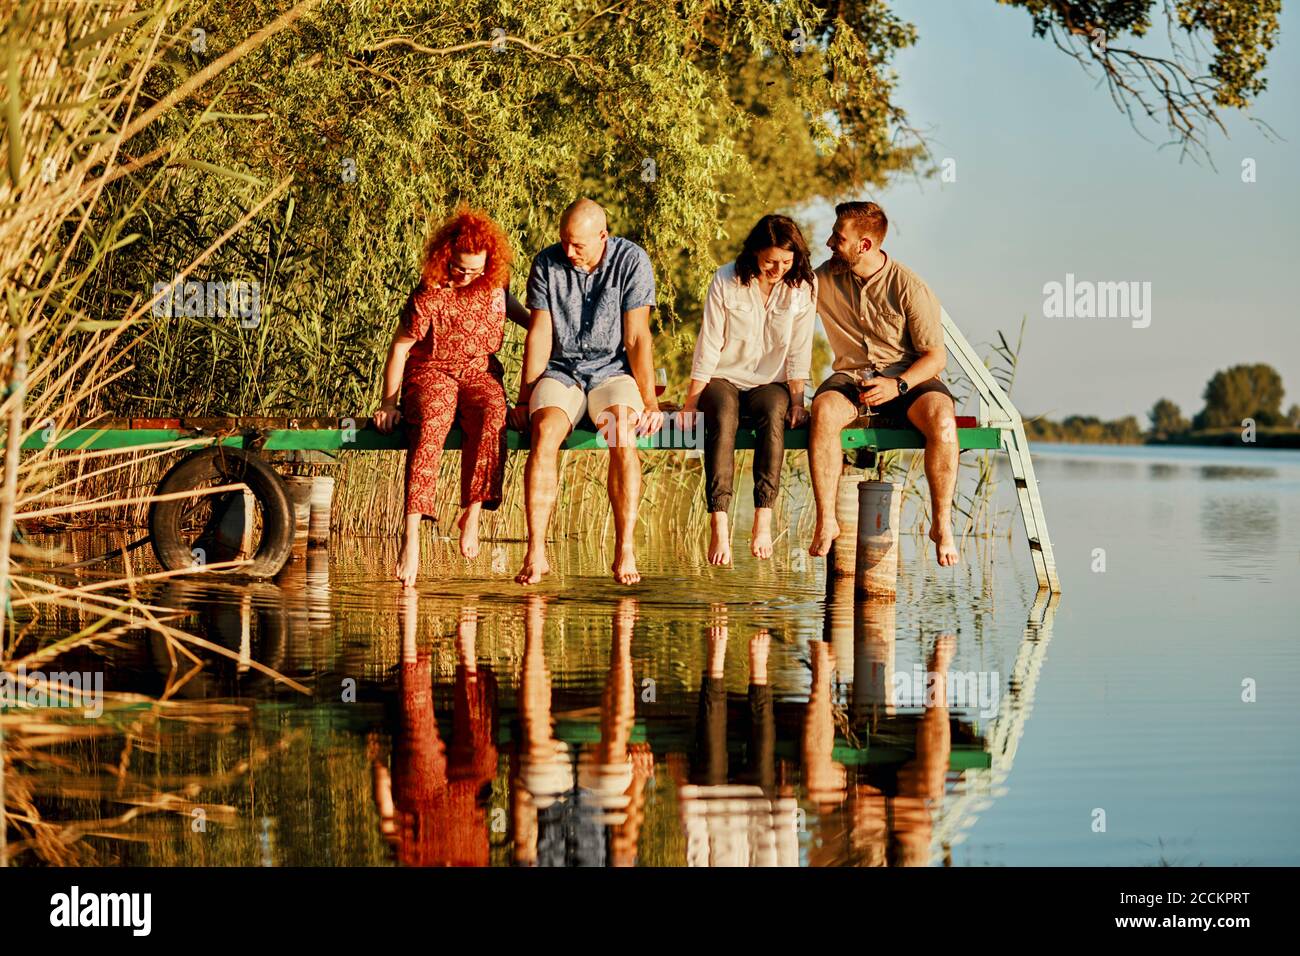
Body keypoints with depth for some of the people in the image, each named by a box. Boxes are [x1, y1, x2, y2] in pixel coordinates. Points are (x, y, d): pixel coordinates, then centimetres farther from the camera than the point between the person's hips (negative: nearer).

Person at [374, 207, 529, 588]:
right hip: (432, 372, -4)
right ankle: (412, 531, -45)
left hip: (480, 371, 4)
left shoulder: (493, 284, 5)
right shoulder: (428, 296, -9)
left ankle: (472, 513, -31)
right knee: (429, 427, -37)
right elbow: (399, 348, -4)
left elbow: (507, 303, 29)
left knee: (493, 414, -34)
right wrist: (389, 402, -8)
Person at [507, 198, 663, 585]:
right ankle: (535, 552, -32)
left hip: (613, 370, -1)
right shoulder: (546, 264, 0)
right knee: (544, 432, -30)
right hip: (561, 372, 1)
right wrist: (524, 398, -2)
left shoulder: (632, 261, -6)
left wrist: (649, 402, -13)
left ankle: (625, 552, -31)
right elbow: (539, 335, 2)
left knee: (623, 436, -32)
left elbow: (637, 338, -7)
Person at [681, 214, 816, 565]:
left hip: (769, 382, 1)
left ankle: (763, 520, -37)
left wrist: (797, 401, -7)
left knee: (774, 413, -34)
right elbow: (708, 346, -6)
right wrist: (691, 401, -7)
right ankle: (719, 526, -43)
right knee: (722, 417, -35)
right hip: (723, 378, -1)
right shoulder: (726, 281, -9)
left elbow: (799, 352, -1)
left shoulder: (804, 286, -5)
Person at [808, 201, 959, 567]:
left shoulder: (910, 288, -7)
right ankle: (826, 520, -32)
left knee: (941, 418, -35)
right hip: (851, 377, 2)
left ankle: (942, 524, -22)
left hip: (906, 377, -2)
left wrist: (898, 385, -24)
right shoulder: (824, 279, 4)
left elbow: (936, 356, -6)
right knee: (824, 410, -34)